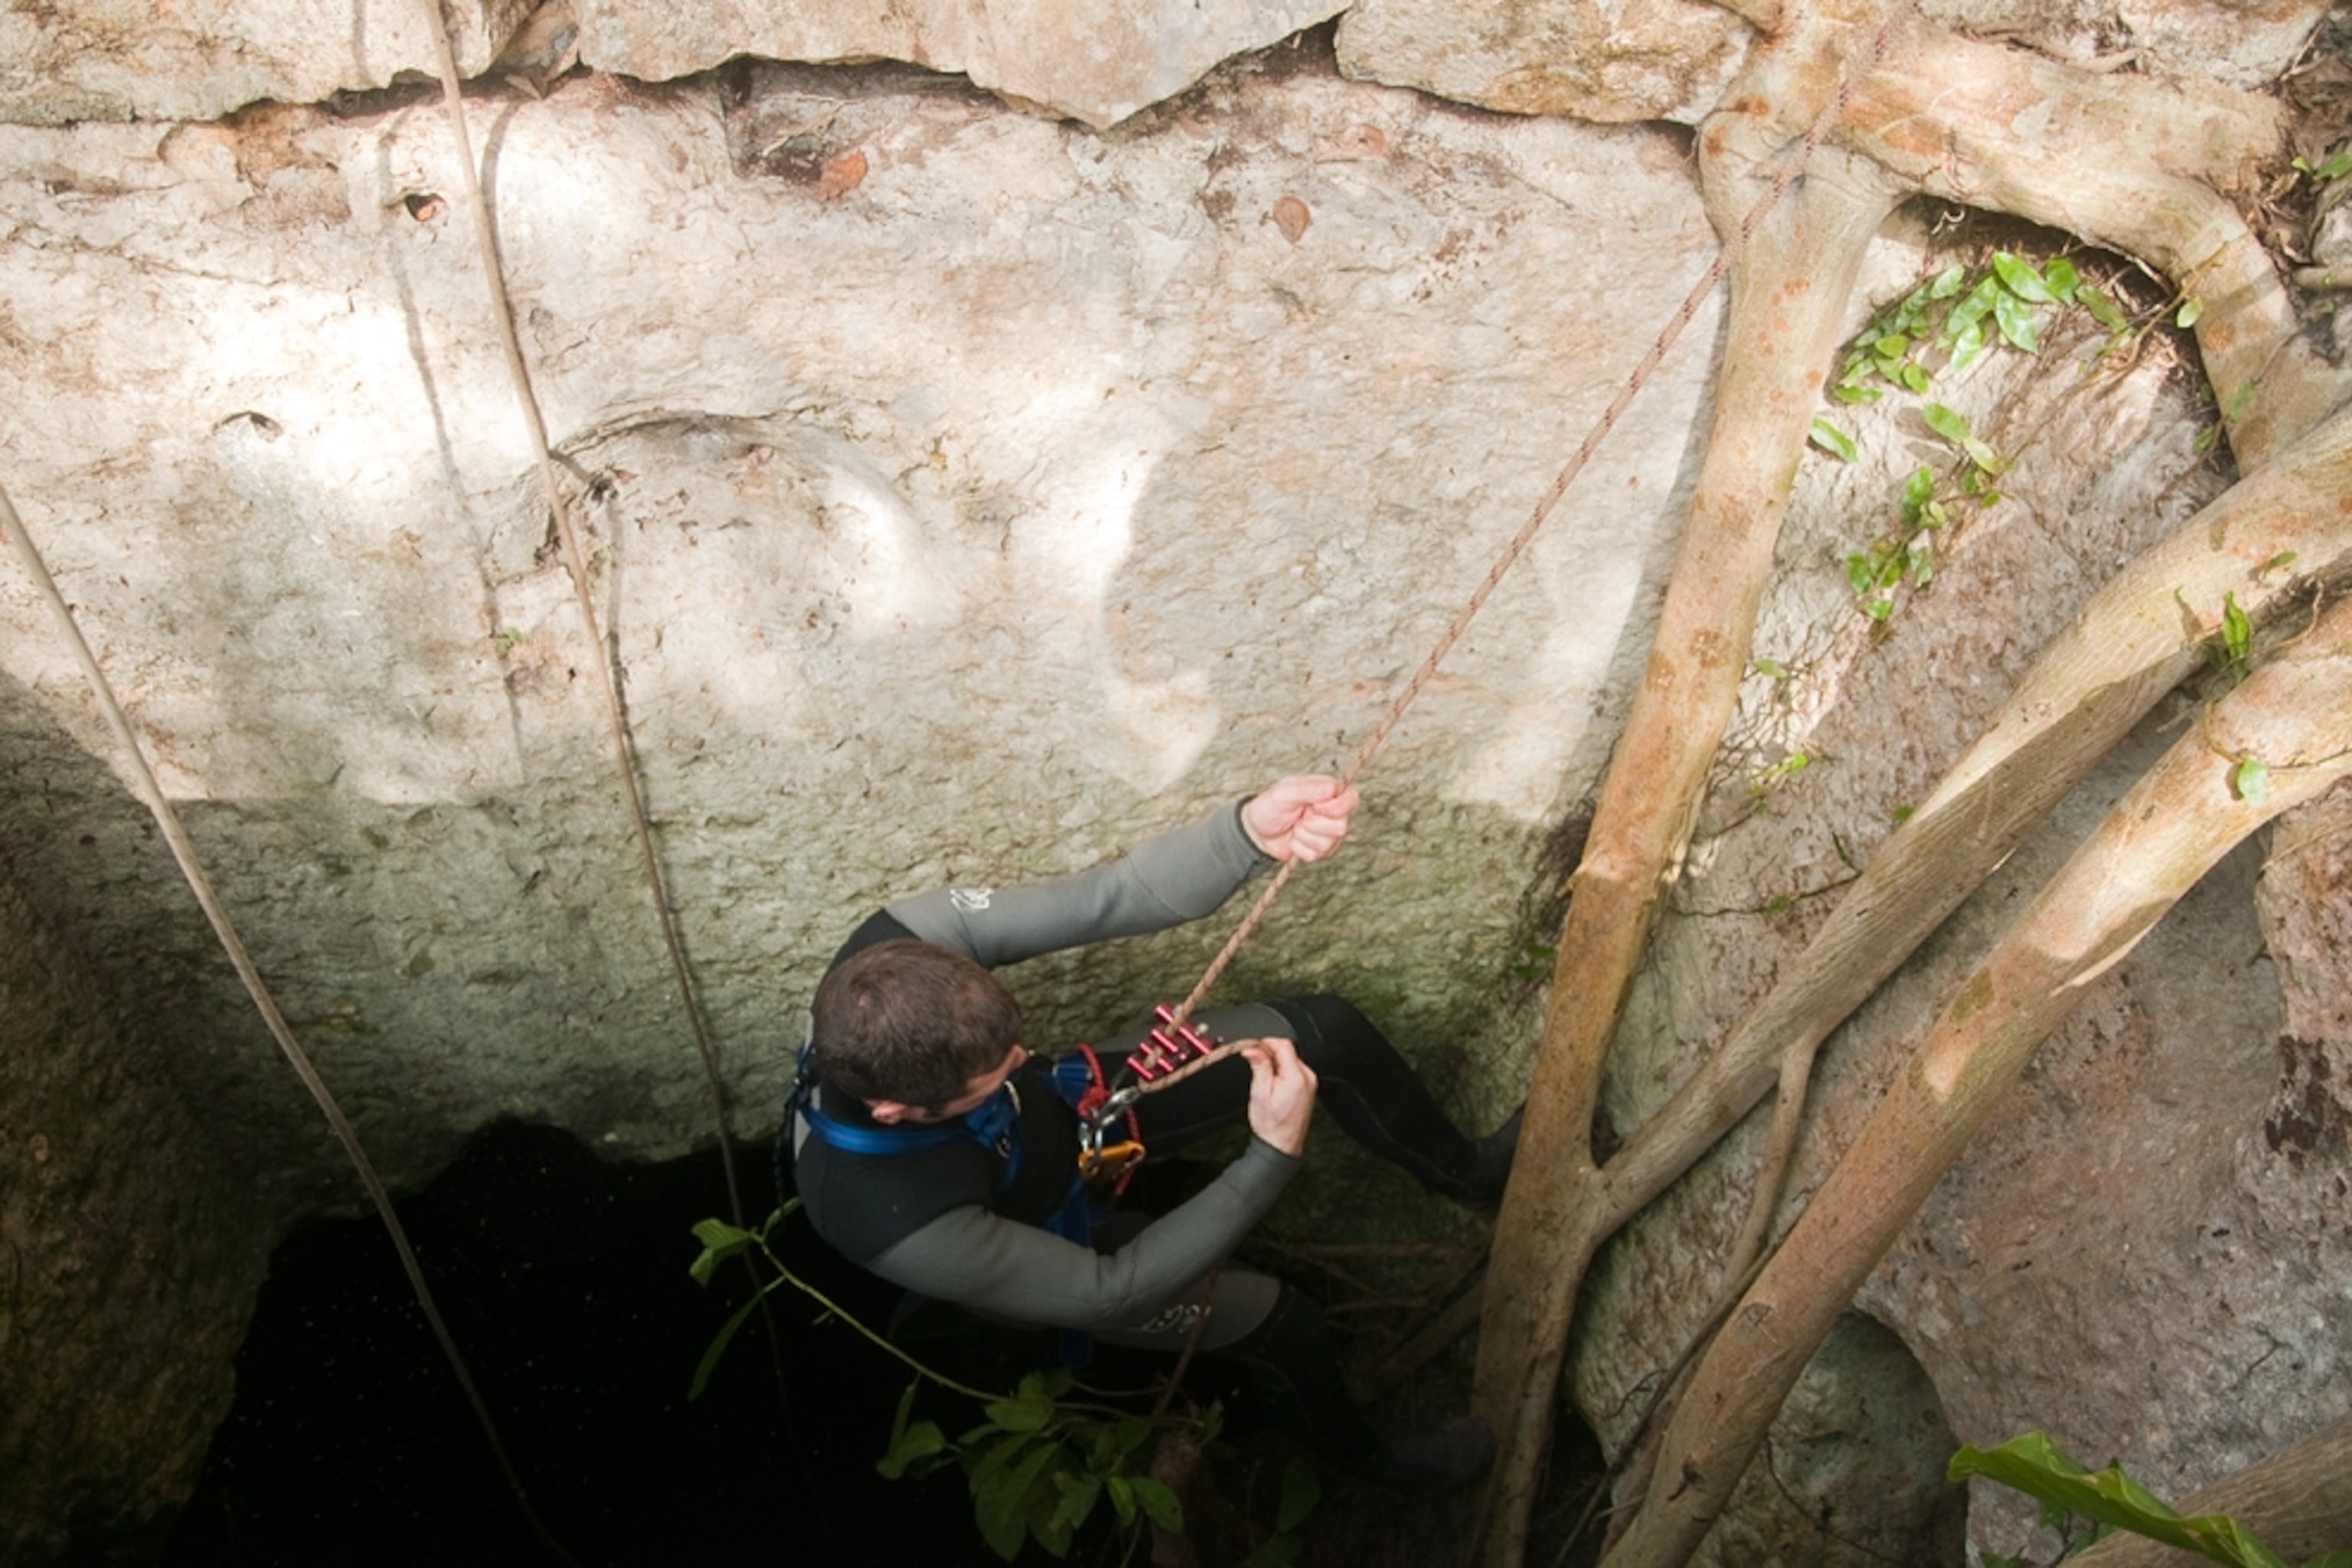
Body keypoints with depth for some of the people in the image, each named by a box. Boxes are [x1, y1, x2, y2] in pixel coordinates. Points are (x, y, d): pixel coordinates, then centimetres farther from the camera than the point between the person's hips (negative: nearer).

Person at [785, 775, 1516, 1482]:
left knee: (1326, 1032, -3)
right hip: (1046, 1245, -4)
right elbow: (1110, 1290, -30)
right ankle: (1359, 1450, 34)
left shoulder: (903, 945, -36)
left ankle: (1465, 1170, 28)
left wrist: (1250, 832, -57)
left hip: (1065, 1107, 4)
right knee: (1280, 1322, -4)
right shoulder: (896, 1223, -43)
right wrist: (1274, 1157, -34)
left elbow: (1107, 898, -37)